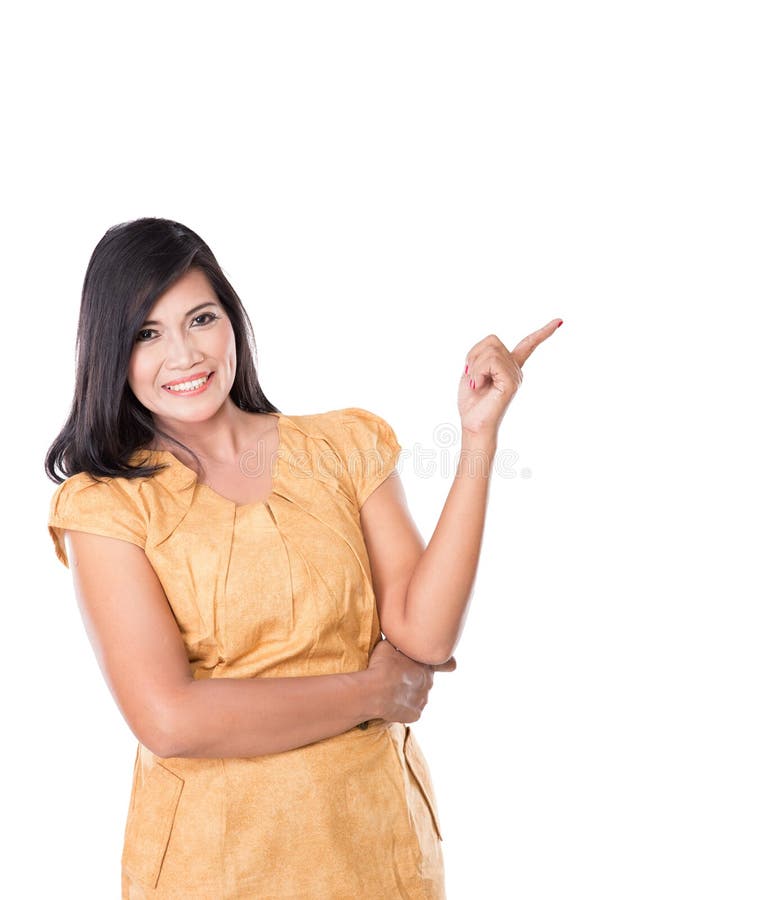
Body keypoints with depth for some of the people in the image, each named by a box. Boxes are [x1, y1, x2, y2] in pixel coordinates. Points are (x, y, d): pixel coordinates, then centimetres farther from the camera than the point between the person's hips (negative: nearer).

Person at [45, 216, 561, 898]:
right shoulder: (104, 504, -8)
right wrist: (372, 692, -12)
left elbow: (427, 637, -11)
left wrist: (479, 434, -14)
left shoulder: (344, 446, -1)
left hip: (374, 825, 3)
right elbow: (168, 720, -19)